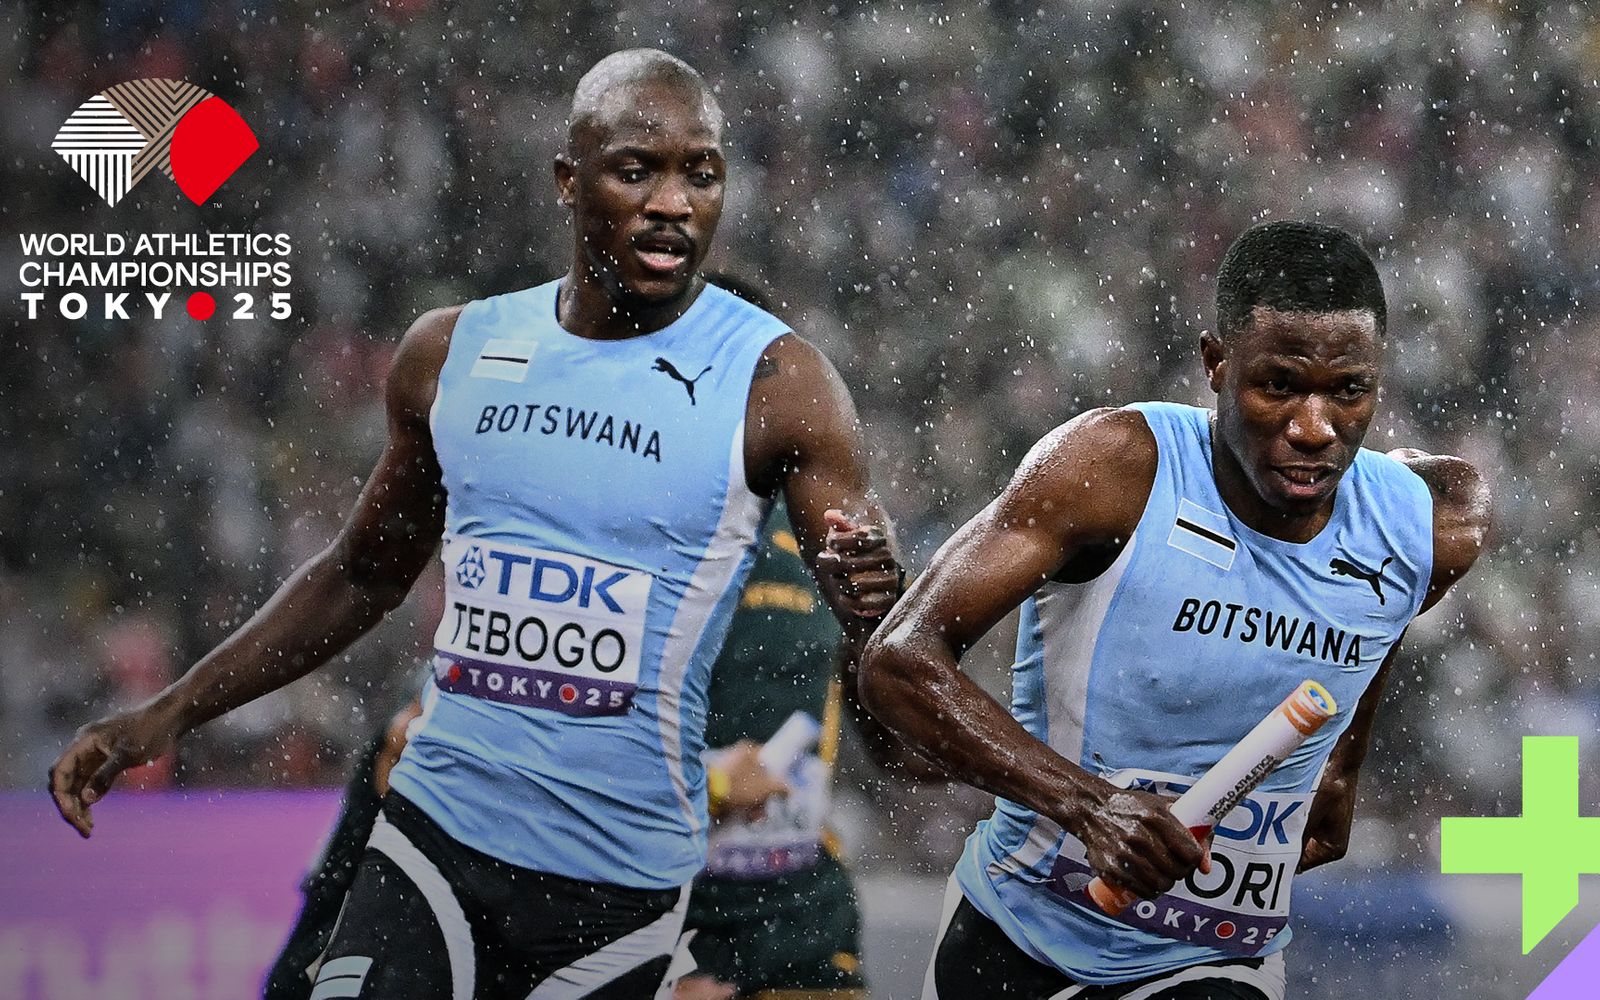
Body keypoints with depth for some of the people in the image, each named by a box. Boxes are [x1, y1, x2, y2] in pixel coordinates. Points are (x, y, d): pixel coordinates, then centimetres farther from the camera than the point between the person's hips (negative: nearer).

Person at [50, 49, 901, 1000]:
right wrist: (170, 713, 13)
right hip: (436, 840, 2)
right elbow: (363, 574, 19)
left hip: (620, 887, -2)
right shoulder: (453, 353, 5)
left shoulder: (778, 386, -8)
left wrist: (872, 607, -33)